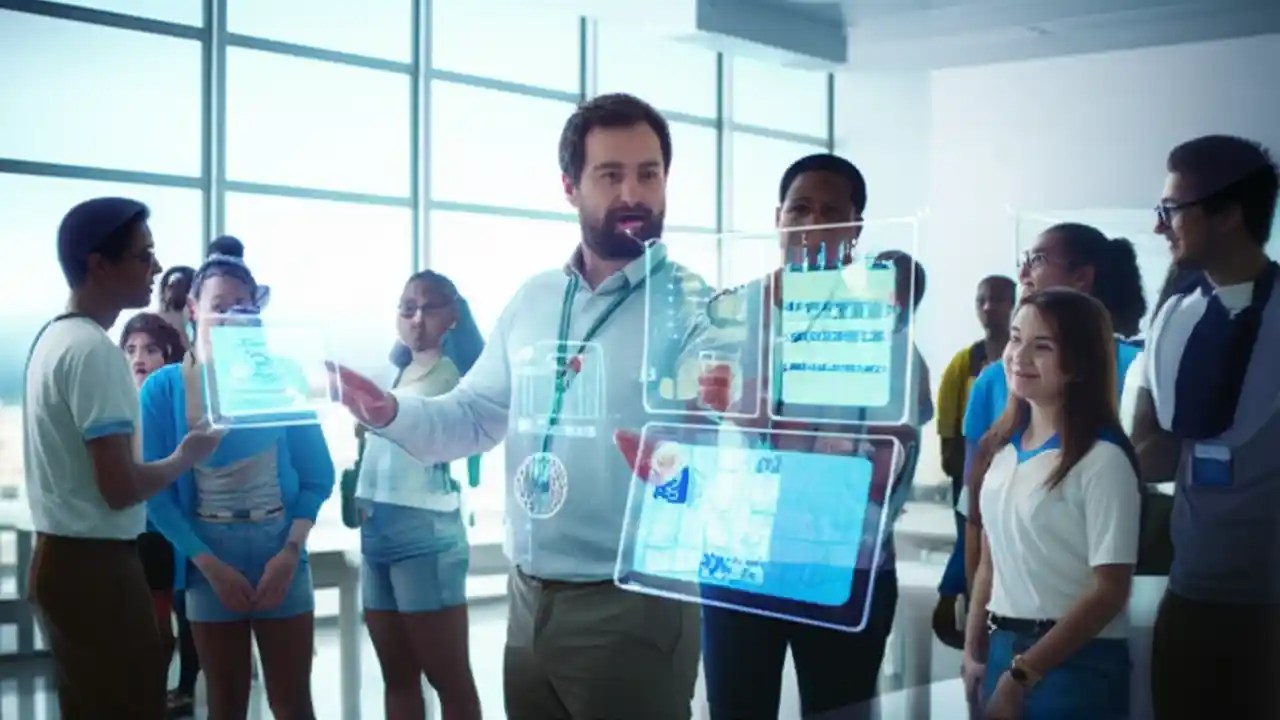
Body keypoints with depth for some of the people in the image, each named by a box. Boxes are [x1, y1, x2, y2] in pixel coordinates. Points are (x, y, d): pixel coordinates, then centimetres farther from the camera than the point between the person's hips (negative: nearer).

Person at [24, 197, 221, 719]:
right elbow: (120, 487, -23)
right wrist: (187, 455, -6)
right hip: (95, 565, -10)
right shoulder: (95, 351, -18)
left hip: (62, 558, 10)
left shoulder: (53, 338, 11)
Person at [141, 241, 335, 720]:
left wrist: (290, 552, -9)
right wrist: (211, 566, -11)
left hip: (279, 550, 0)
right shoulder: (164, 388, -2)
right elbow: (157, 493, -4)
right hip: (210, 557, 0)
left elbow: (317, 475, 2)